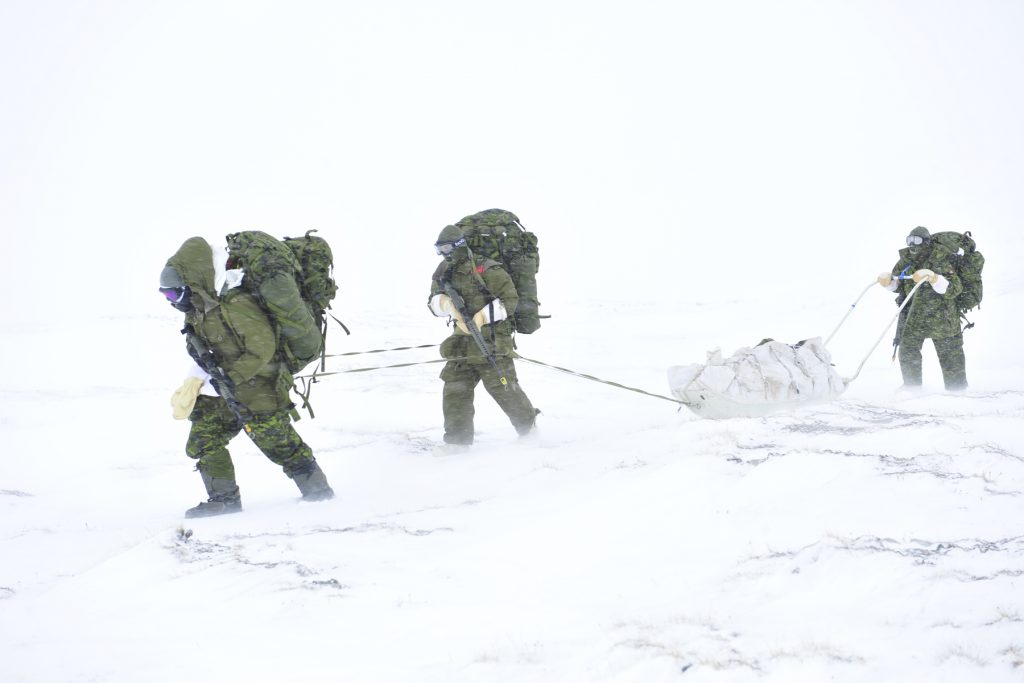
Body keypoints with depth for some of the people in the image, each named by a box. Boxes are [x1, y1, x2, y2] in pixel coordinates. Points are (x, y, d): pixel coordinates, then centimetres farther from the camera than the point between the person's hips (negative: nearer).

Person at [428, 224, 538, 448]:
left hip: (492, 340, -6)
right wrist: (445, 302, -13)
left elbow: (509, 301, -14)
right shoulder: (444, 273, 10)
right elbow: (434, 304, 11)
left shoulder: (488, 271, -12)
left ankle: (528, 425, 19)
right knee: (455, 387, -3)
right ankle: (457, 439, 1)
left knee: (502, 388, -2)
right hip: (462, 341, 6)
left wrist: (481, 317, -22)